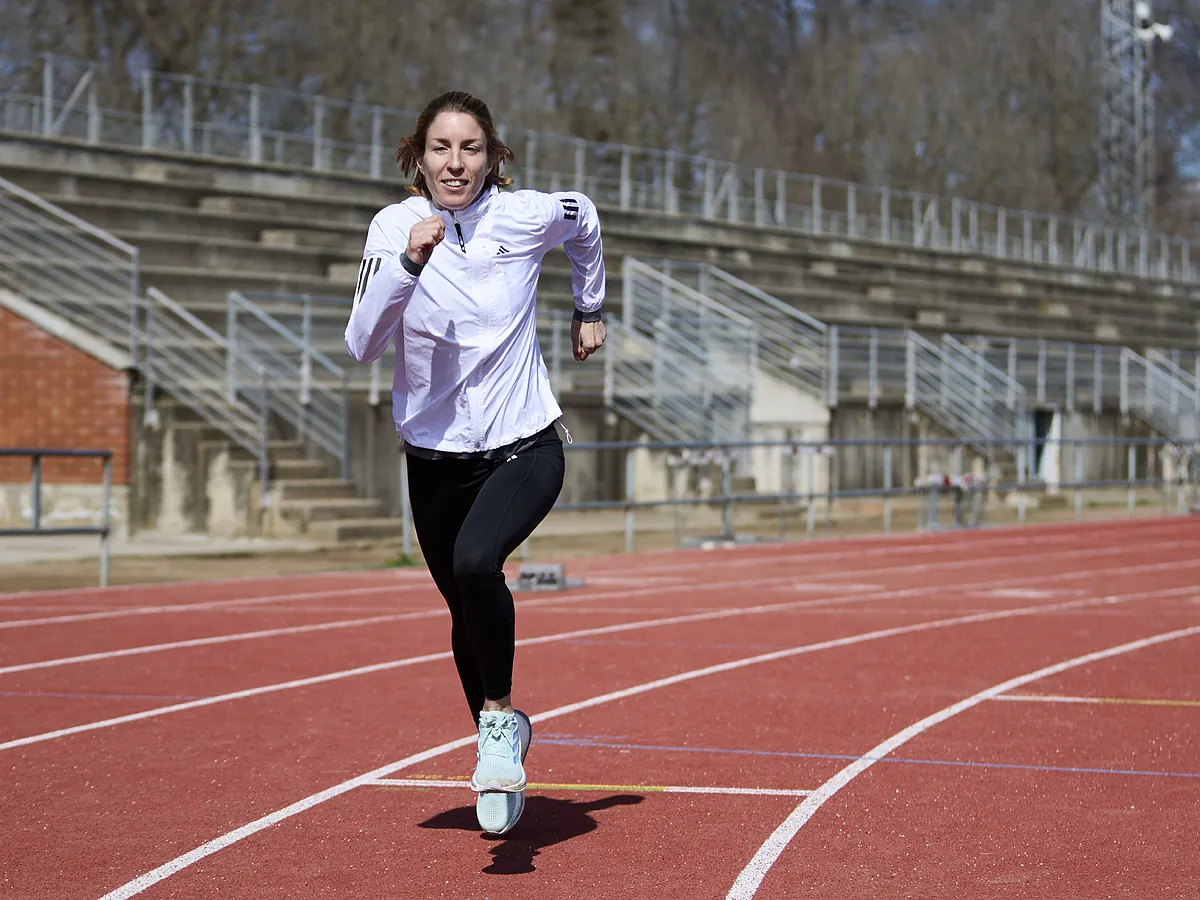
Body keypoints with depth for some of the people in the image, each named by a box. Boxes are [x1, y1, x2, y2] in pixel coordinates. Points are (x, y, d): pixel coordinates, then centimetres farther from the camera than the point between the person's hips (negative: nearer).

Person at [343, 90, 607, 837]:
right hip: (435, 457, 2)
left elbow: (586, 223, 15)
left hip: (525, 446, -2)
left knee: (476, 563, -30)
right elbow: (363, 345, -21)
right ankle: (501, 748, 40)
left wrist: (589, 309, 25)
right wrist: (408, 265, -34)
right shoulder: (395, 226, -10)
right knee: (465, 609, 15)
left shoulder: (527, 216, -10)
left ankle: (500, 714, -7)